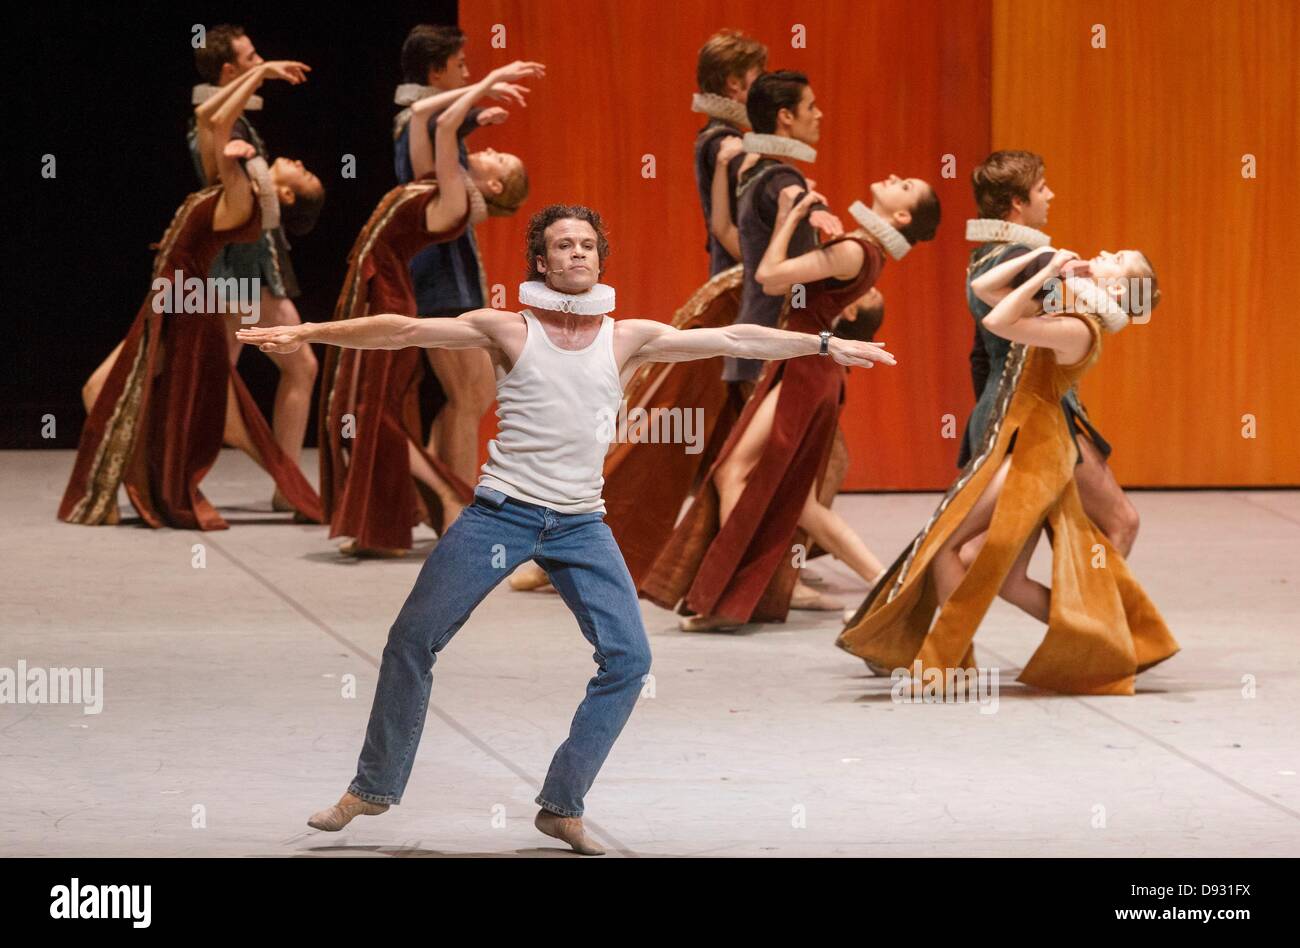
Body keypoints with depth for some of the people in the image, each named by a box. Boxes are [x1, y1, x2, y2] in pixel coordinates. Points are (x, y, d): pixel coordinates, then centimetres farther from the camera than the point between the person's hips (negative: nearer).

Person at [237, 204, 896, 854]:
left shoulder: (627, 338, 5)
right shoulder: (508, 330, -1)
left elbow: (731, 340, 5)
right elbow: (403, 331, -5)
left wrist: (826, 345, 4)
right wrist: (307, 334, -11)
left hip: (580, 524, 2)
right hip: (501, 510, -2)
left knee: (629, 658, -8)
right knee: (412, 640, -3)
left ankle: (563, 808, 3)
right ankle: (372, 788, 13)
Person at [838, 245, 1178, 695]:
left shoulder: (1077, 329, -17)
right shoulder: (1054, 309, 11)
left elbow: (998, 323, -26)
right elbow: (983, 287, 13)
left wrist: (1047, 272, -18)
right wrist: (1041, 255, 6)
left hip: (1031, 454, -9)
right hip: (1016, 447, 9)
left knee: (944, 543, -7)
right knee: (1009, 582, 8)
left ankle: (946, 663, -3)